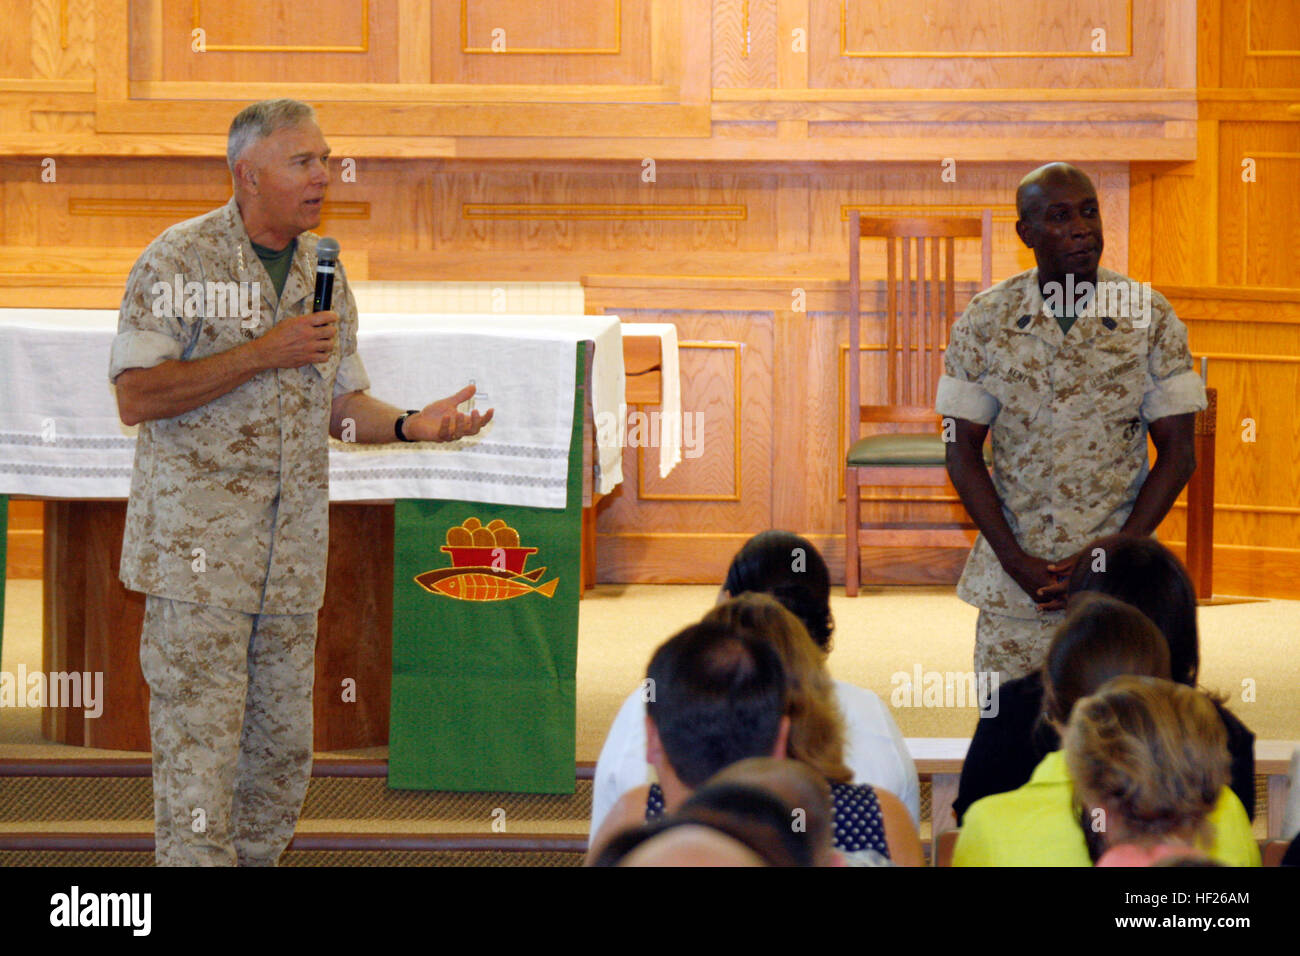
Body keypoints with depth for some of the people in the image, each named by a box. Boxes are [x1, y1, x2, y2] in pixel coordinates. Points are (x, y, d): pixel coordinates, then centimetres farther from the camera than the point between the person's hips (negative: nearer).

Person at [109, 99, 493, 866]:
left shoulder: (325, 270, 11)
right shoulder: (180, 259, -9)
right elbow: (138, 397, -16)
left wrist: (410, 425, -3)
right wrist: (263, 353, -19)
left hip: (295, 543, 6)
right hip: (196, 543, -6)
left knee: (282, 752, 10)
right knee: (198, 748, -7)